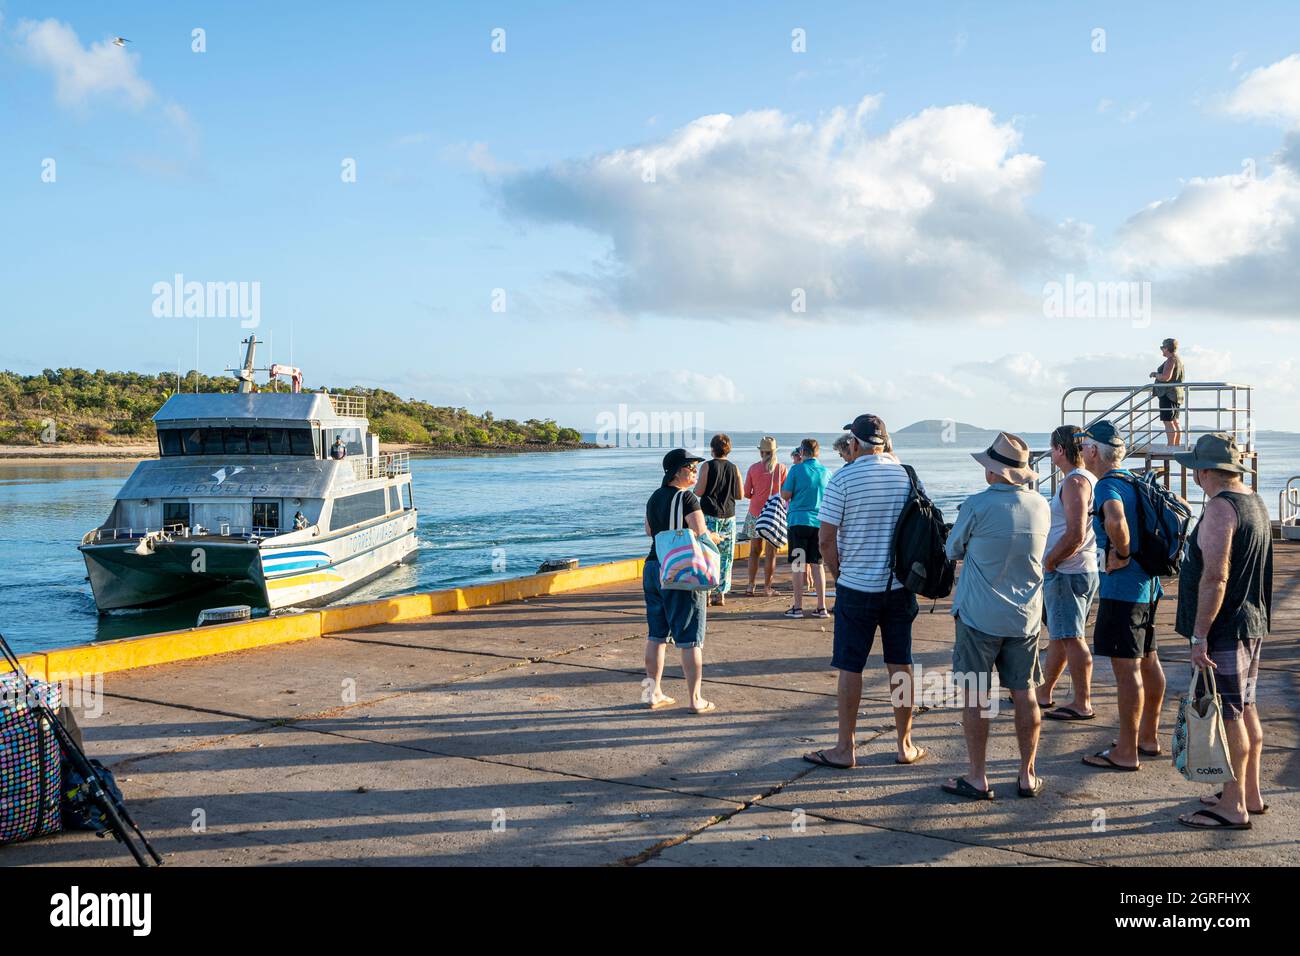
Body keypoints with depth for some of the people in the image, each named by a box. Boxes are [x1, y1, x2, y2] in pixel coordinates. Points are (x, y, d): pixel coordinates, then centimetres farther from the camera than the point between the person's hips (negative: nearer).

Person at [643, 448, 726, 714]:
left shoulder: (654, 497, 9)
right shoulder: (687, 498, -15)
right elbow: (702, 535, -18)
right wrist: (714, 537, 3)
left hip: (653, 568, 8)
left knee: (656, 635, 14)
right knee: (690, 639, 0)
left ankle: (654, 693, 20)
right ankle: (696, 699, 5)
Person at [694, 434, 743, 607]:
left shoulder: (707, 466, -7)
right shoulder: (734, 468, 4)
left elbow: (699, 492, -11)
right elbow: (739, 495, 6)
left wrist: (696, 483, 11)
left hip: (710, 515, -3)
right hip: (729, 515, 3)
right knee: (726, 555, 8)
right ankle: (721, 594, 9)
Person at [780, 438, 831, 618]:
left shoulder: (797, 470, -6)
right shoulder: (826, 471, 5)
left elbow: (785, 495, -6)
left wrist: (782, 485, 13)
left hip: (799, 521, -4)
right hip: (820, 522, 4)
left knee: (797, 565, 2)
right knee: (817, 564, 10)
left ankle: (798, 607, 1)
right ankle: (821, 607, 8)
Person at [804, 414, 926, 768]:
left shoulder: (842, 479, -11)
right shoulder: (906, 475, 3)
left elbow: (826, 539, -10)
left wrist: (839, 574, 5)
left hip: (857, 587, -4)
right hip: (900, 585, 4)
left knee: (850, 667, 4)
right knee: (901, 665, 11)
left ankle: (845, 749, 11)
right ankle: (905, 745, 20)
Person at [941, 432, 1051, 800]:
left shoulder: (977, 505, -16)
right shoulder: (1041, 506, 0)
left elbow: (953, 550, -1)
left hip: (979, 617, -4)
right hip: (1025, 618, 5)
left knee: (977, 696, 4)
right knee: (1025, 694, 12)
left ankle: (978, 779, 11)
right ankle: (1027, 776, 20)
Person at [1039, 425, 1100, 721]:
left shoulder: (1075, 481, -17)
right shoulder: (1087, 478, 14)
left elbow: (1075, 535, -25)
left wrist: (1048, 562, -13)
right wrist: (1052, 561, 16)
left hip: (1067, 572, -11)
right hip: (1076, 570, 11)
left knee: (1072, 639, -4)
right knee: (1058, 635, 18)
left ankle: (1082, 704, 3)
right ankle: (1044, 692, 29)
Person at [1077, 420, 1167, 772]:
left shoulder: (1107, 486, -16)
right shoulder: (1136, 482, 13)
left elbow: (1116, 521, -39)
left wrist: (1122, 553, -22)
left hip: (1121, 588, -10)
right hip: (1148, 585, 10)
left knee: (1126, 668, -5)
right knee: (1148, 662, 17)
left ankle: (1126, 753, 1)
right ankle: (1149, 738, 29)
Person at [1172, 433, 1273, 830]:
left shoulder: (1220, 508, -19)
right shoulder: (1256, 503, 13)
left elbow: (1215, 577, -25)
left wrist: (1199, 635, -21)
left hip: (1225, 630, -10)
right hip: (1252, 624, 10)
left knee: (1228, 715, -4)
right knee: (1245, 710, 17)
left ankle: (1233, 808, 3)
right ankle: (1250, 794, 28)